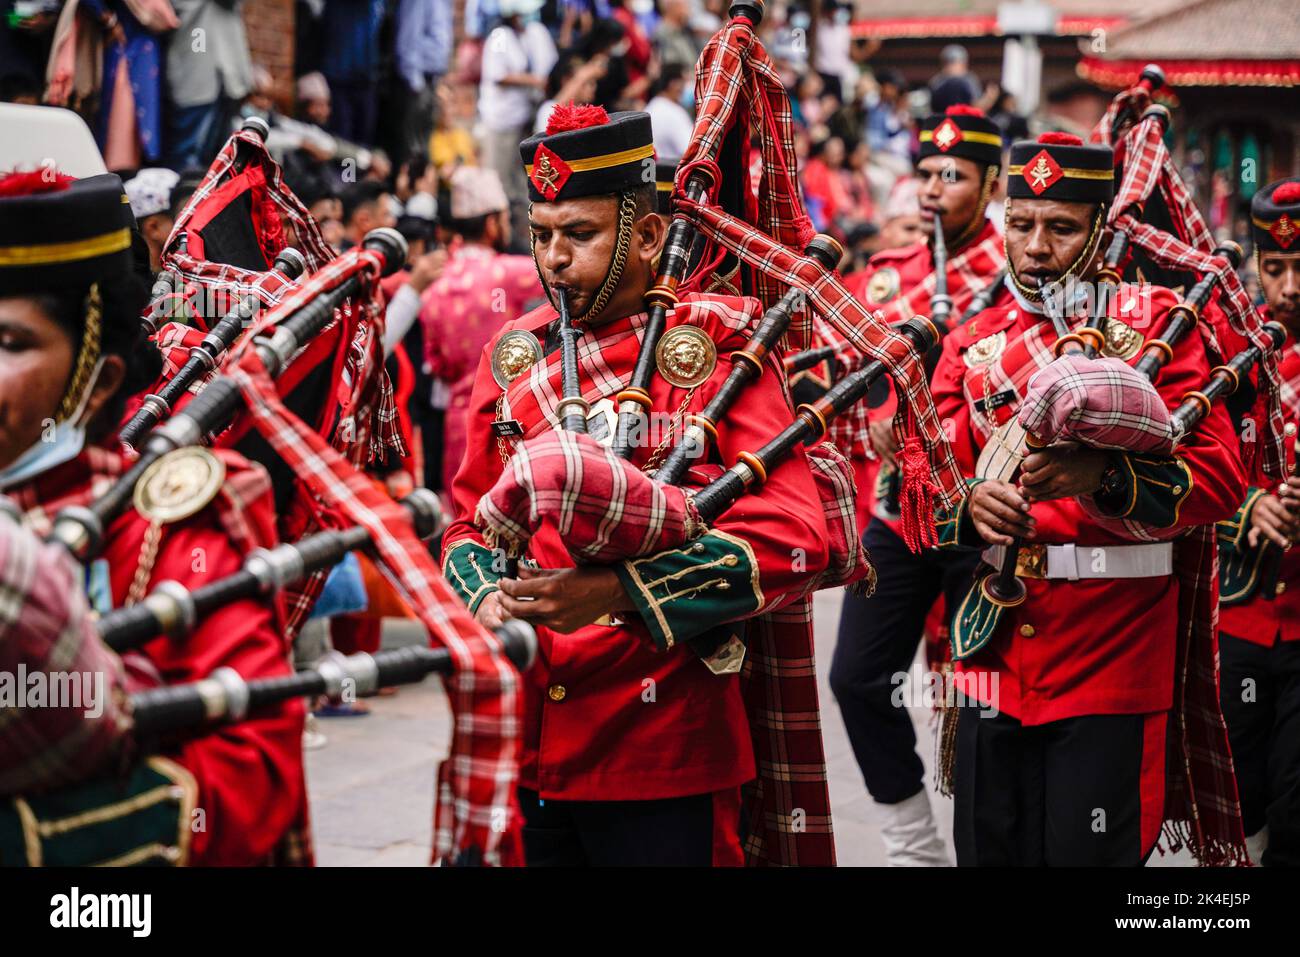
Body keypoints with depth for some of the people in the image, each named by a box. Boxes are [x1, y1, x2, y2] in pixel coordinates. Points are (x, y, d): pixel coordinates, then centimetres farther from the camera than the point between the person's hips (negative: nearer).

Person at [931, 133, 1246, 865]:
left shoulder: (1157, 325, -1)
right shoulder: (973, 345, 10)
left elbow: (1221, 478, -10)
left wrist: (1101, 477, -27)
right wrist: (969, 506, -16)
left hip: (1113, 663, -4)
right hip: (995, 657, 4)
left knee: (1089, 855, -4)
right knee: (989, 851, 8)